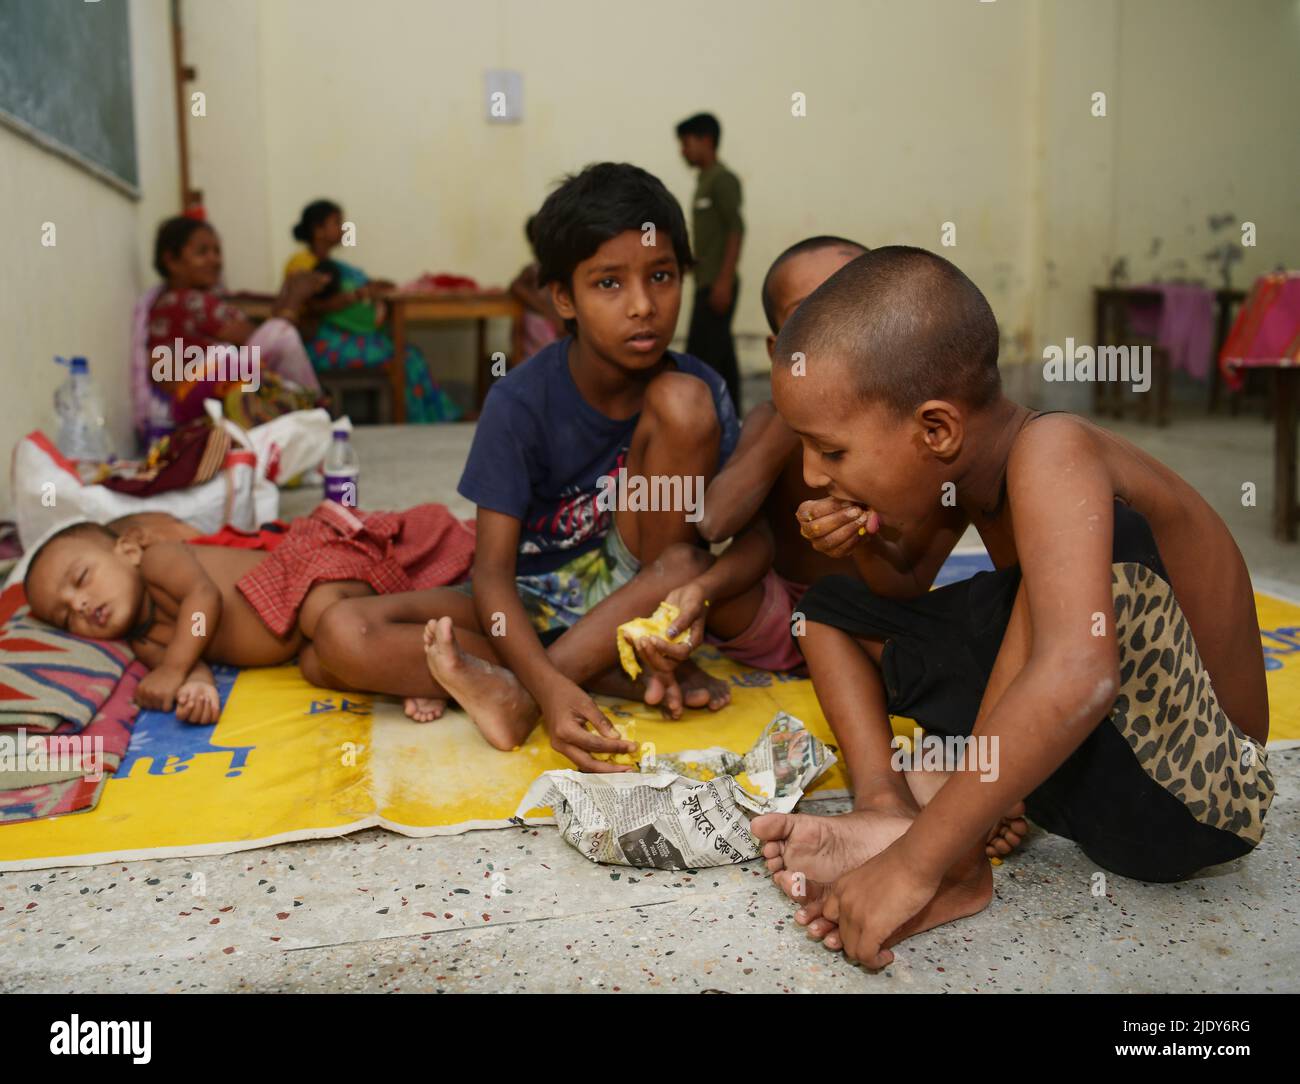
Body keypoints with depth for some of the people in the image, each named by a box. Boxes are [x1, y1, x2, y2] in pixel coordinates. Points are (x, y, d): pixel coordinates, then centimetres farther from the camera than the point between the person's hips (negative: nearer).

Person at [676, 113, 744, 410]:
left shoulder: (722, 180, -10)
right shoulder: (705, 181, 17)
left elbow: (736, 231, -17)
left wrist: (723, 282, -21)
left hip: (716, 285, -9)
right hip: (707, 283, 9)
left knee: (700, 357, -11)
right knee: (721, 358, 11)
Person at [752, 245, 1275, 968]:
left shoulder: (1050, 453, -28)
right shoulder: (960, 460, -4)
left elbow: (1079, 679, -43)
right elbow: (905, 583, 14)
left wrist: (917, 862, -40)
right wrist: (869, 541, -9)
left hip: (1189, 796, -8)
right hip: (1071, 767, 8)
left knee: (1079, 541, -34)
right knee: (833, 608, 9)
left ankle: (952, 864, -24)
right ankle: (889, 807, -13)